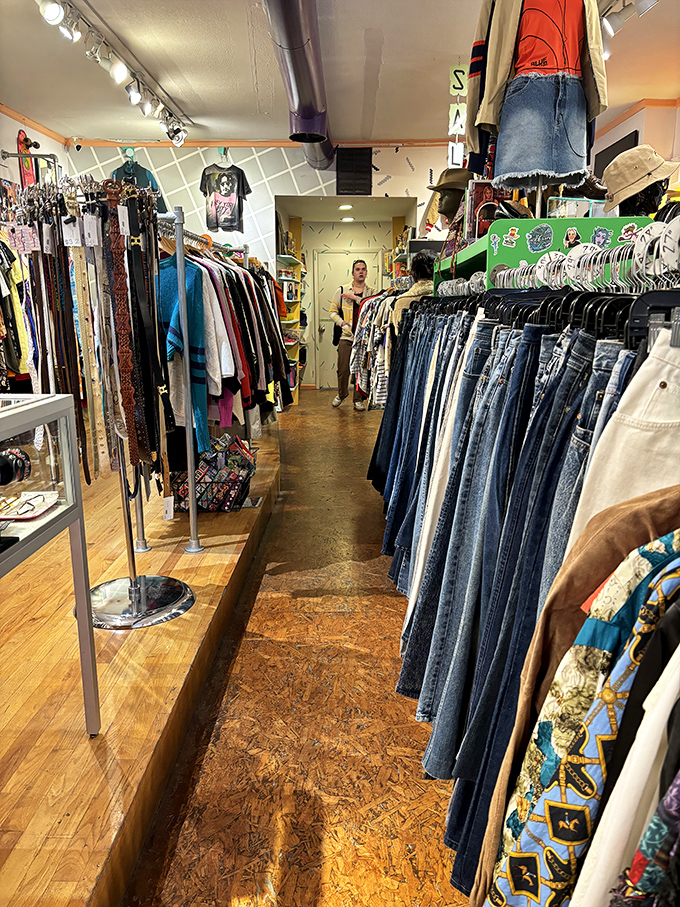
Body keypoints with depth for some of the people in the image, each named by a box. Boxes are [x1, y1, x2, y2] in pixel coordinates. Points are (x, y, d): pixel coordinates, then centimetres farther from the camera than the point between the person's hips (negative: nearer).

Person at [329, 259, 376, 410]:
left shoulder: (372, 292, 8)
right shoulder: (342, 290, 8)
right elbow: (333, 311, 12)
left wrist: (355, 298, -14)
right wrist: (341, 322, -5)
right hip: (346, 336, 0)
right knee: (343, 369, 1)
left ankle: (358, 399, 16)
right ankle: (341, 394, 27)